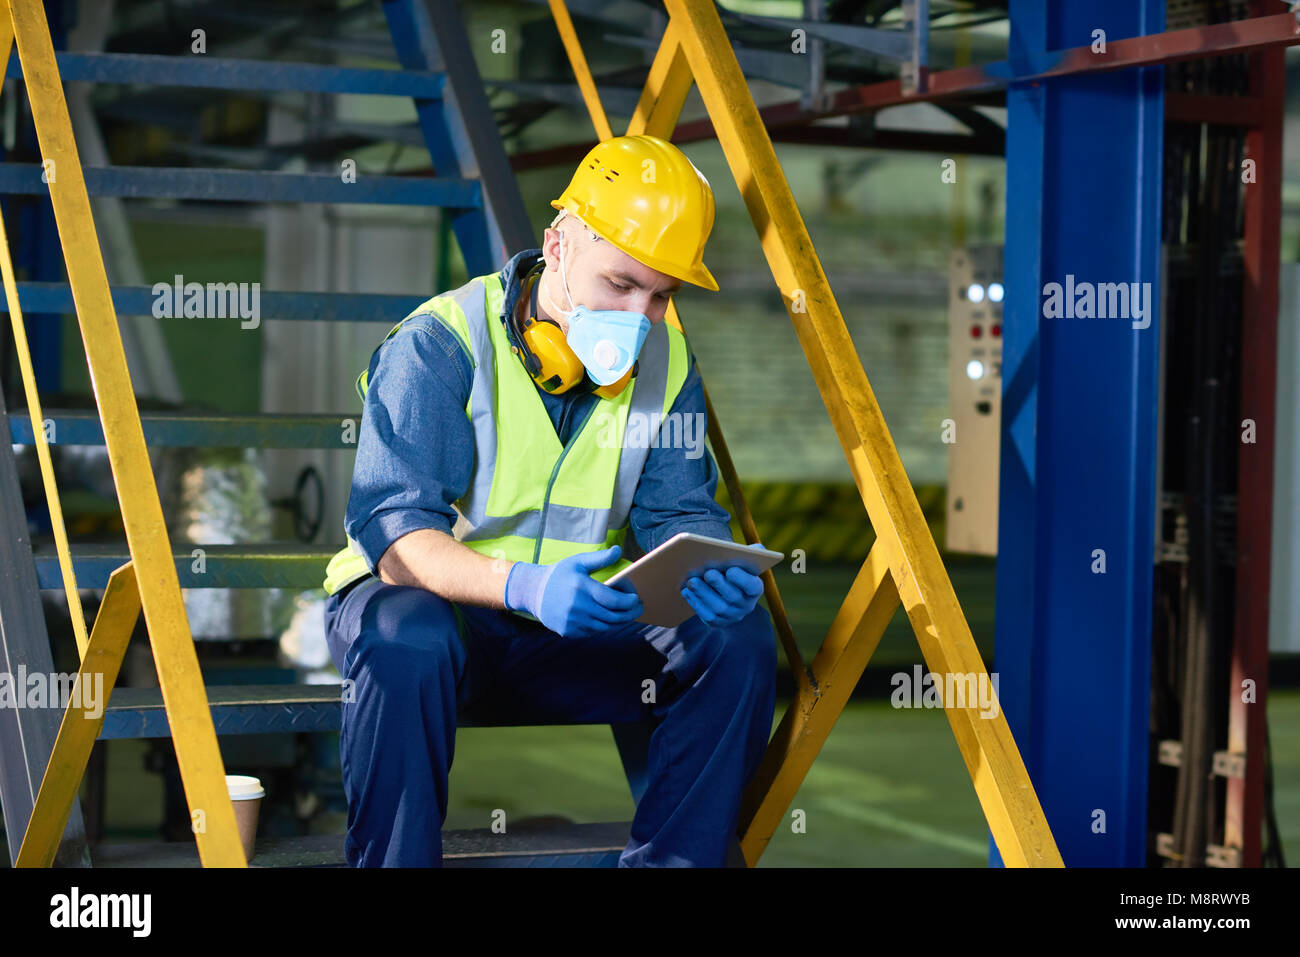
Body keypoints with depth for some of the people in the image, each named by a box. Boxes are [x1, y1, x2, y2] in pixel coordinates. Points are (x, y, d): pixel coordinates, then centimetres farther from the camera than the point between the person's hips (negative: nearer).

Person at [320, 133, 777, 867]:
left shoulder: (667, 361, 1)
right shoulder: (438, 344, -16)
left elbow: (679, 512, -1)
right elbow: (393, 535, -24)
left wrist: (711, 571, -27)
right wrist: (522, 586, -42)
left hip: (579, 633, 4)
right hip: (437, 598, -4)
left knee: (738, 638, -20)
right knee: (408, 642, -39)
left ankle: (673, 861, -11)